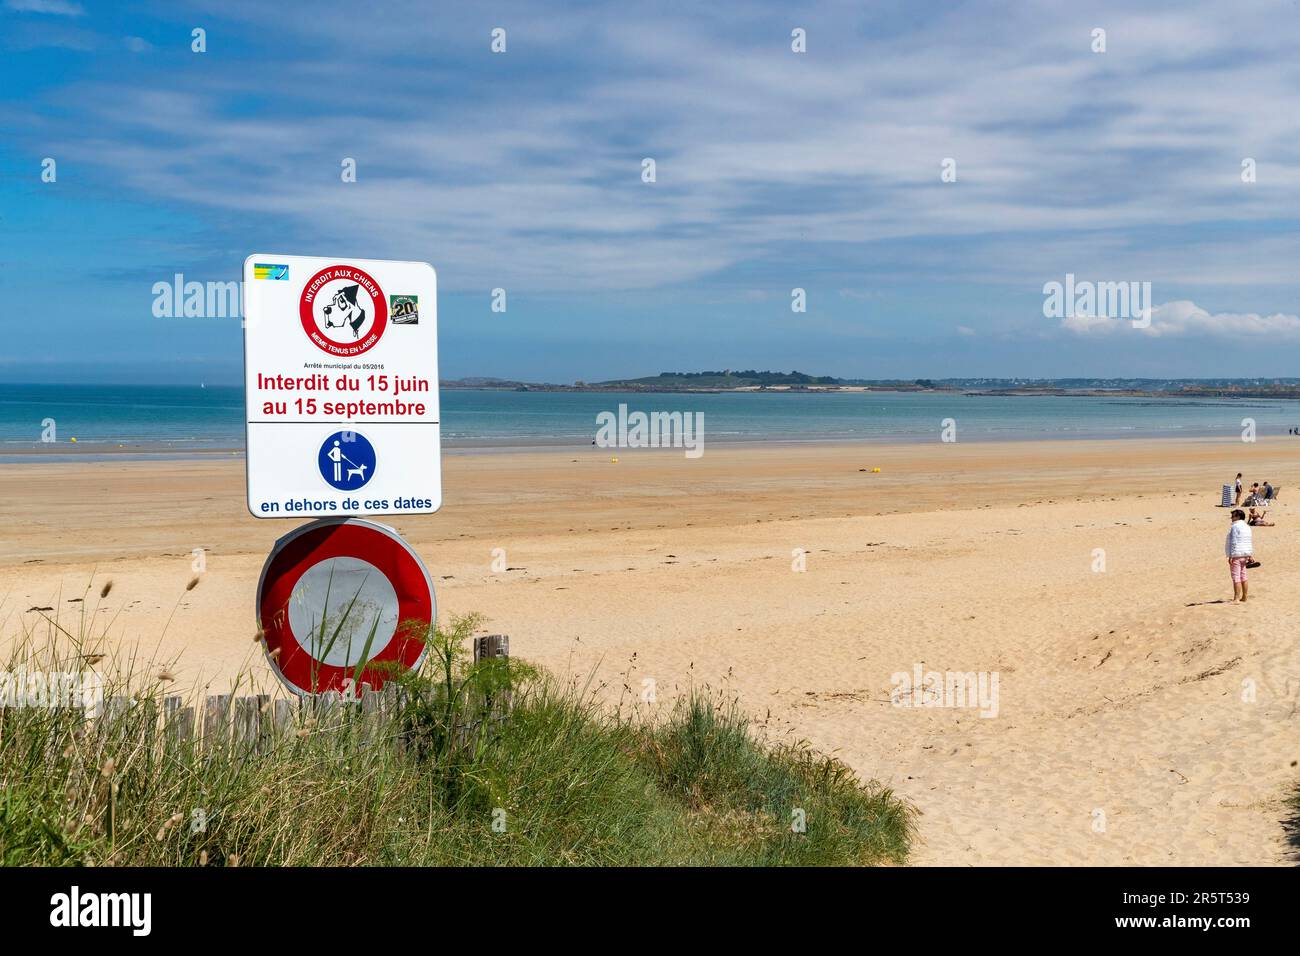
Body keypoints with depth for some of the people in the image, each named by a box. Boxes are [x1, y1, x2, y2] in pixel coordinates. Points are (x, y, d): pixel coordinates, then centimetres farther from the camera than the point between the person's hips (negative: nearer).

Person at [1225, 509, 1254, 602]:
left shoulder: (1235, 527, -14)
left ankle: (1236, 598, -13)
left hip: (1236, 555, -9)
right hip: (1245, 555, 9)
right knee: (1243, 577, 15)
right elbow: (1250, 543, 15)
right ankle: (1244, 598, 22)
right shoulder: (1247, 527, 13)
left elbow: (1234, 543, -19)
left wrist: (1230, 556, -19)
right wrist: (1250, 555, 18)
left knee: (1236, 577, -10)